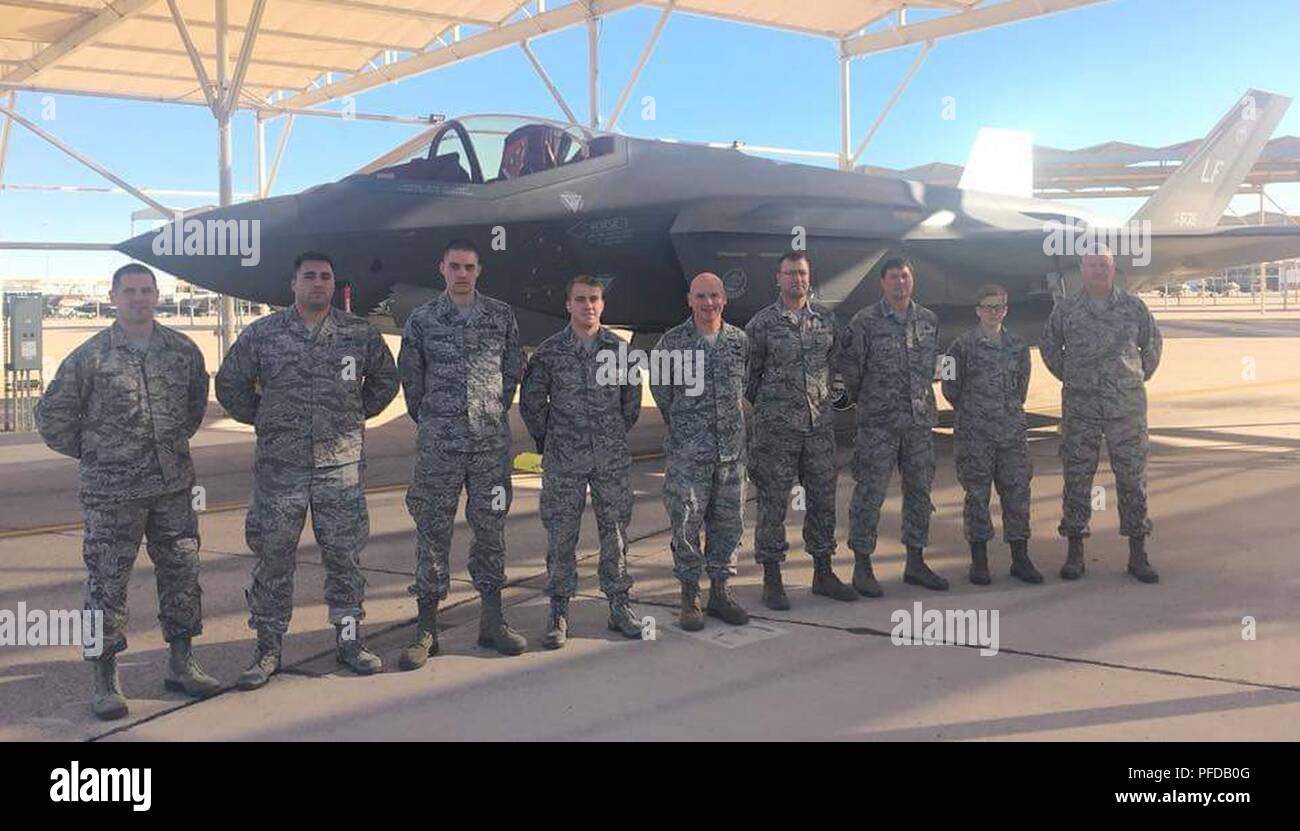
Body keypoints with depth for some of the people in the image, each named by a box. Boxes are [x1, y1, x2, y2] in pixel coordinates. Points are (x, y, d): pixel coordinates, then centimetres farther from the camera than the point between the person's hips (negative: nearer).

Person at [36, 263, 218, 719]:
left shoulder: (184, 351, 5)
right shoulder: (90, 355, -6)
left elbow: (197, 402, 22)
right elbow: (52, 415, 2)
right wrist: (90, 452, 3)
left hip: (174, 484, 4)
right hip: (112, 491, -4)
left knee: (181, 572, 10)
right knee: (107, 582, 0)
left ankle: (181, 664, 24)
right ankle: (105, 678, 11)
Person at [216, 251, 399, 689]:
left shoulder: (360, 333, 4)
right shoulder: (261, 334, 1)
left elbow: (385, 379, 19)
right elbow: (229, 384, 11)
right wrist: (264, 419, 7)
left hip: (342, 464, 1)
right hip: (279, 466, -1)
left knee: (344, 554, 7)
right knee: (273, 556, 3)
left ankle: (349, 639, 20)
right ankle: (268, 647, 14)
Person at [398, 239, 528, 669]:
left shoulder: (502, 316, 6)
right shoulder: (421, 320, 3)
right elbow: (409, 377, 10)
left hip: (492, 441, 2)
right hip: (438, 443, -1)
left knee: (491, 528, 6)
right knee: (432, 530, 0)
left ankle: (492, 620, 17)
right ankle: (426, 628, 7)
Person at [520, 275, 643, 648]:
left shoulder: (618, 348, 3)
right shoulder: (550, 351, -2)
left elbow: (631, 398, 14)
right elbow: (531, 401, 5)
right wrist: (547, 441, 6)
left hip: (613, 459, 2)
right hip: (564, 460, -2)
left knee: (615, 531, 7)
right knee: (561, 535, 2)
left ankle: (619, 607, 18)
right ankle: (559, 612, 13)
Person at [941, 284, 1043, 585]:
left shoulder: (1018, 346, 8)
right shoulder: (963, 344, -2)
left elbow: (1022, 387, 18)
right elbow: (950, 387, 3)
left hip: (1013, 432, 3)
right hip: (974, 434, -3)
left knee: (1017, 491, 3)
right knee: (977, 494, 1)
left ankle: (1020, 558, 12)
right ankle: (979, 560, 9)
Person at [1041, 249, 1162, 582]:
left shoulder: (1134, 306, 4)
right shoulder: (1065, 310, 2)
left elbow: (1152, 344, 18)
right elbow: (1049, 349, 16)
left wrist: (1138, 378, 16)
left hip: (1127, 404, 1)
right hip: (1080, 406, 0)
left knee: (1132, 477, 3)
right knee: (1077, 477, 2)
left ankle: (1137, 555, 11)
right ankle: (1074, 551, 11)